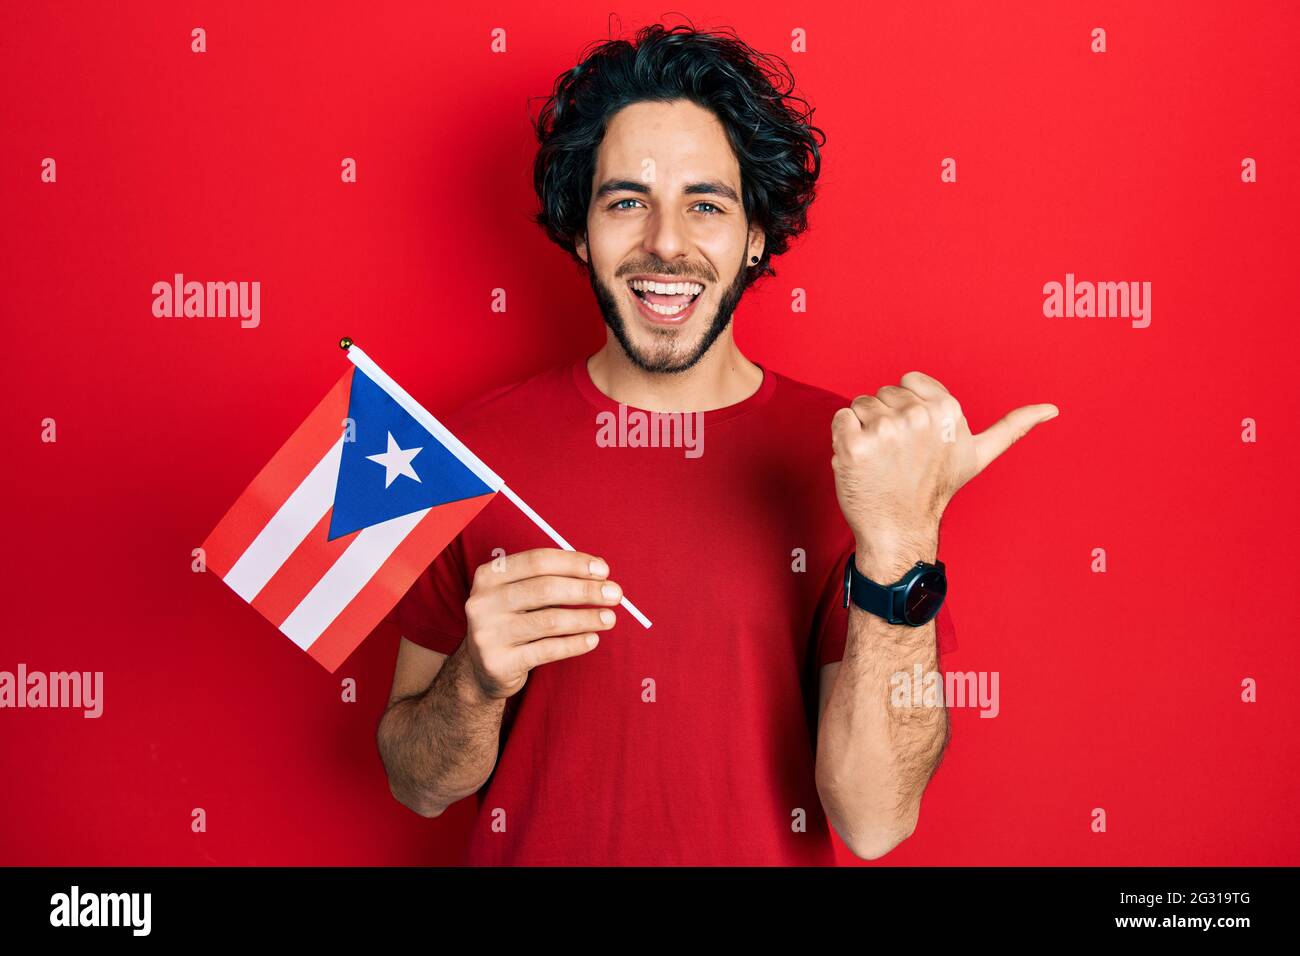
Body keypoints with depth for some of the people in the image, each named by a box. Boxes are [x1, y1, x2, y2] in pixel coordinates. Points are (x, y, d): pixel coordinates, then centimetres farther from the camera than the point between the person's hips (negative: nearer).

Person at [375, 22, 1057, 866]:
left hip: (773, 852, -1)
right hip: (529, 852, 1)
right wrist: (480, 679, -21)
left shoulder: (850, 459, -10)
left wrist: (898, 549, -27)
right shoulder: (477, 449, -9)